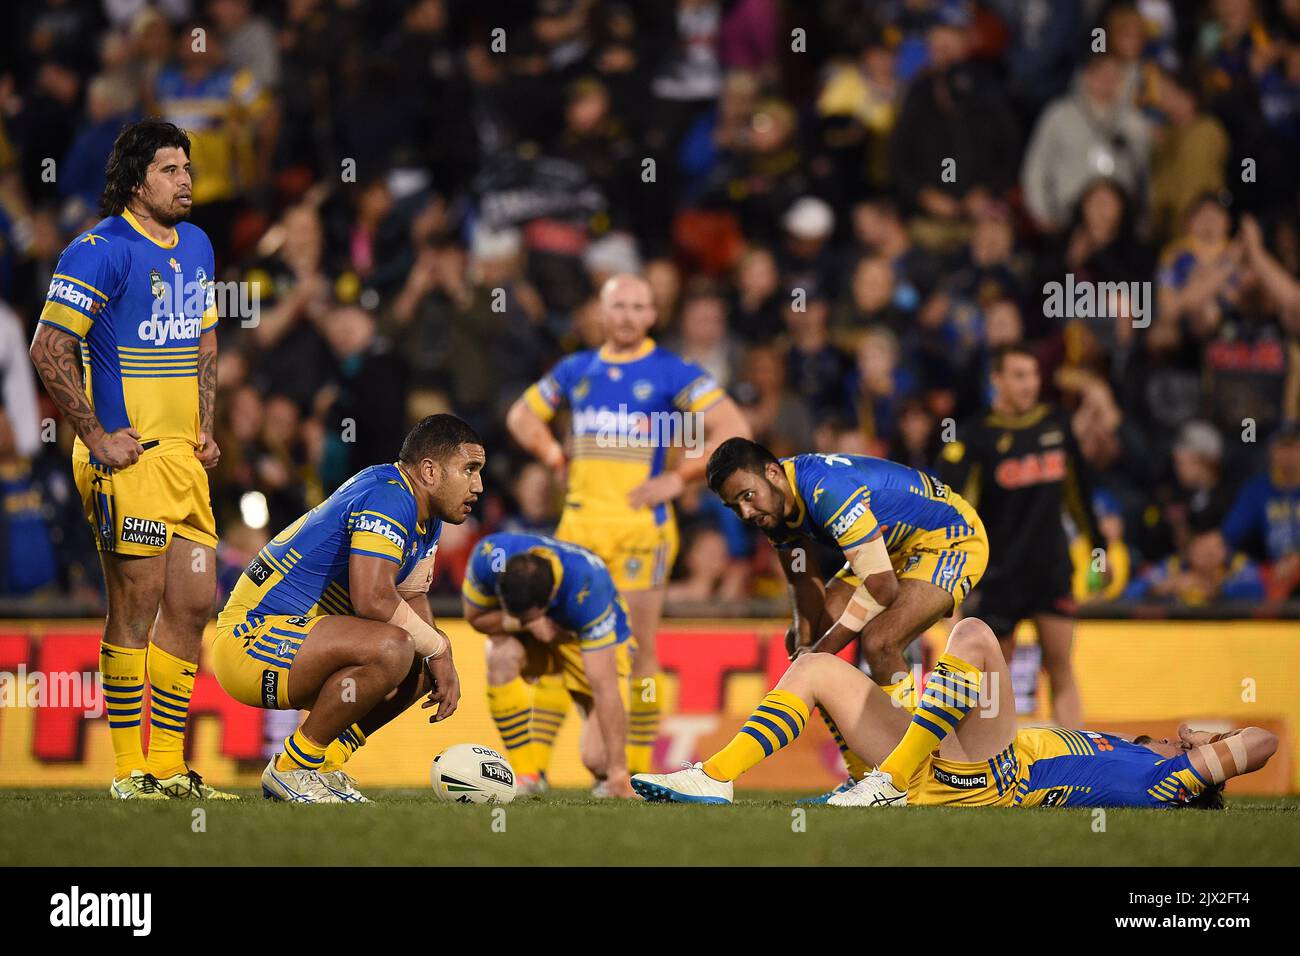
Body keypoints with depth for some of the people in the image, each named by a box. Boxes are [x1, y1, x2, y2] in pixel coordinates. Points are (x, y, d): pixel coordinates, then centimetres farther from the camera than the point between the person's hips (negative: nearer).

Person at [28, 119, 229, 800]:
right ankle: (130, 771, 0)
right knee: (138, 608, -6)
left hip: (183, 457, 8)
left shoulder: (195, 245, 14)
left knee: (194, 601, 8)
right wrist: (97, 437, -15)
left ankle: (168, 766, 15)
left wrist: (206, 431, 15)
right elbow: (48, 351, -15)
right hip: (128, 459, -8)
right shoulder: (101, 250, -12)